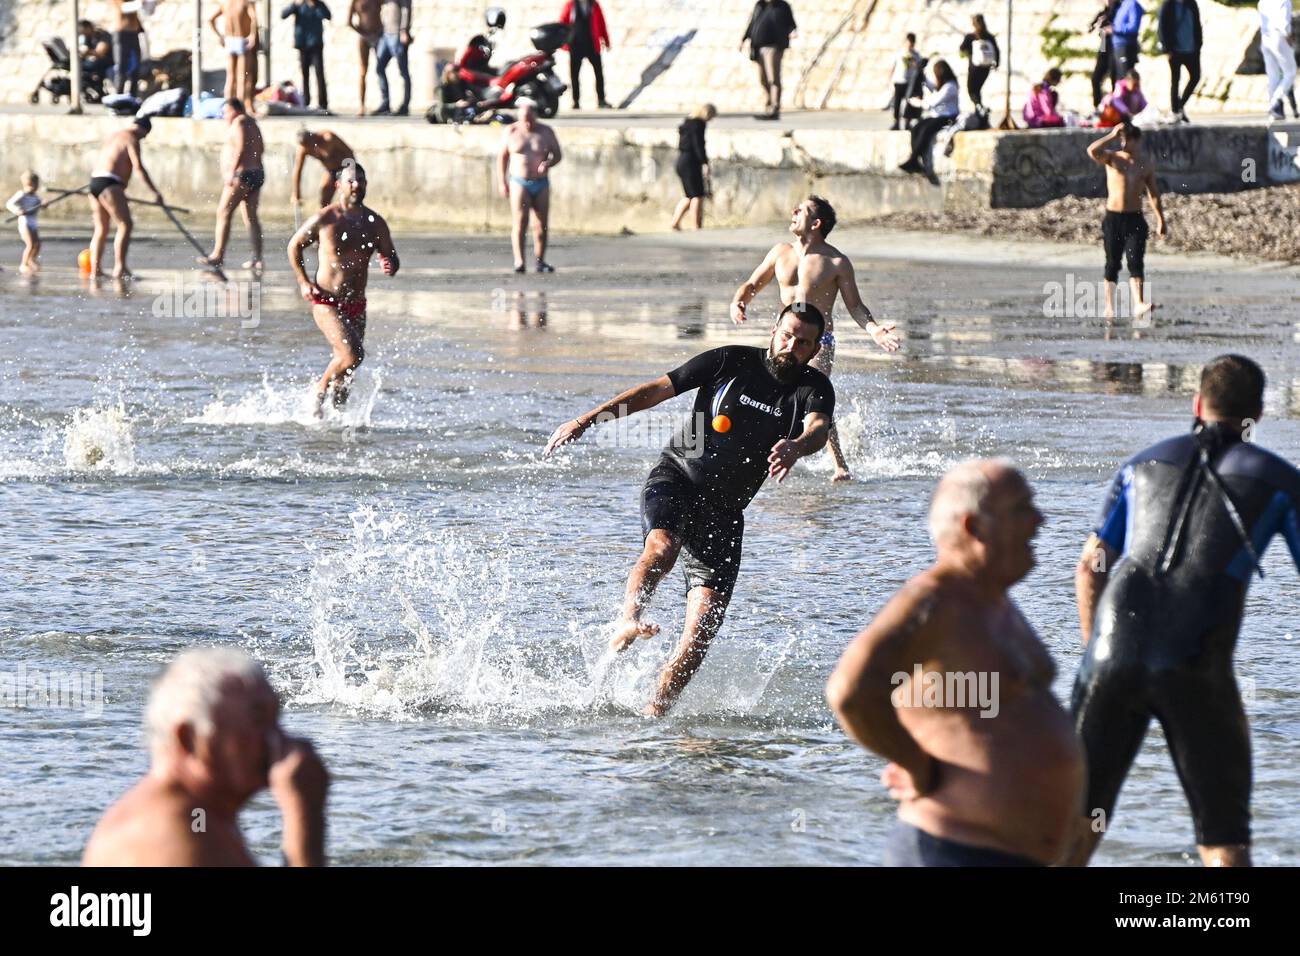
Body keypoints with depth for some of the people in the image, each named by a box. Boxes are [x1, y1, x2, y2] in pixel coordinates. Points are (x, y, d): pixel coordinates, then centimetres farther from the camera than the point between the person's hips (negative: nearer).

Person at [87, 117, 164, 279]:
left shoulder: (113, 136, 25)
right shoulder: (132, 140, -3)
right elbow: (138, 167, -14)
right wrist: (155, 192, -13)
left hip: (94, 181, 9)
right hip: (109, 185, -9)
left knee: (101, 229, 14)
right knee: (126, 225, -12)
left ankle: (94, 269, 9)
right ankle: (120, 268, -20)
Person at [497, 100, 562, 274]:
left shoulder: (546, 132, 3)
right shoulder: (512, 132, 1)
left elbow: (558, 155, 6)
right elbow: (502, 157, 7)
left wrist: (548, 163, -16)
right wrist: (502, 182, 2)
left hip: (541, 183, 2)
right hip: (520, 183, -2)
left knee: (542, 223, 3)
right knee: (520, 222, -15)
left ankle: (540, 260, 13)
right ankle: (519, 261, -22)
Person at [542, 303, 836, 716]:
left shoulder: (813, 388, -1)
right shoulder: (733, 362, -3)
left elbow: (818, 429, -23)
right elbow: (656, 390, 1)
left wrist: (797, 446, -49)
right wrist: (587, 419, -5)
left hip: (723, 510, 2)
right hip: (676, 478, -2)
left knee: (706, 620, -10)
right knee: (662, 546, -36)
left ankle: (658, 706, -6)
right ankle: (627, 622, -45)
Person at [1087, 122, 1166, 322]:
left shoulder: (1146, 166, 7)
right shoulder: (1112, 158, 1)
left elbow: (1154, 194, 14)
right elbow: (1092, 151, -20)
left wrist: (1161, 219, 14)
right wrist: (1112, 136, -20)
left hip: (1135, 219, 0)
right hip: (1113, 218, 0)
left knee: (1135, 262, -12)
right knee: (1112, 264, 3)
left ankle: (1139, 305, -24)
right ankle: (1110, 308, 11)